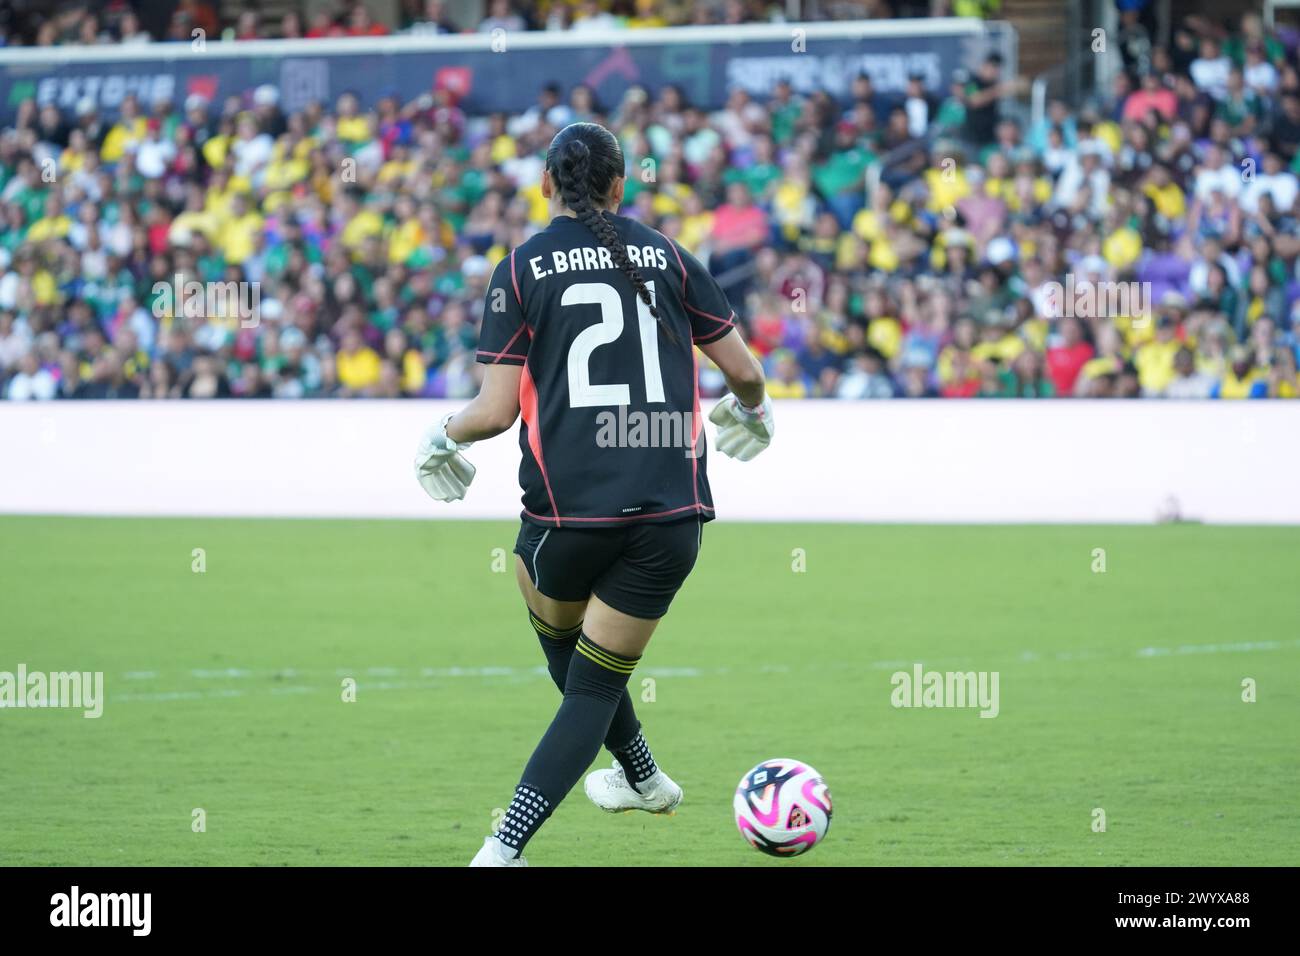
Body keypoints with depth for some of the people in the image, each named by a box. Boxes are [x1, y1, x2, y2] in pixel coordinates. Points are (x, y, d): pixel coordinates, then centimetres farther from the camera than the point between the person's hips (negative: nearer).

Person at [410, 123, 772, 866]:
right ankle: (505, 848, -2)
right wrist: (752, 410, 32)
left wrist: (442, 437, 16)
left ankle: (643, 777, 47)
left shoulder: (520, 270, 0)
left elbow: (496, 412, -4)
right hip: (671, 512, 1)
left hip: (568, 508, -1)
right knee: (597, 682, 9)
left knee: (561, 638, 30)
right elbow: (743, 371, 9)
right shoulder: (667, 257, 7)